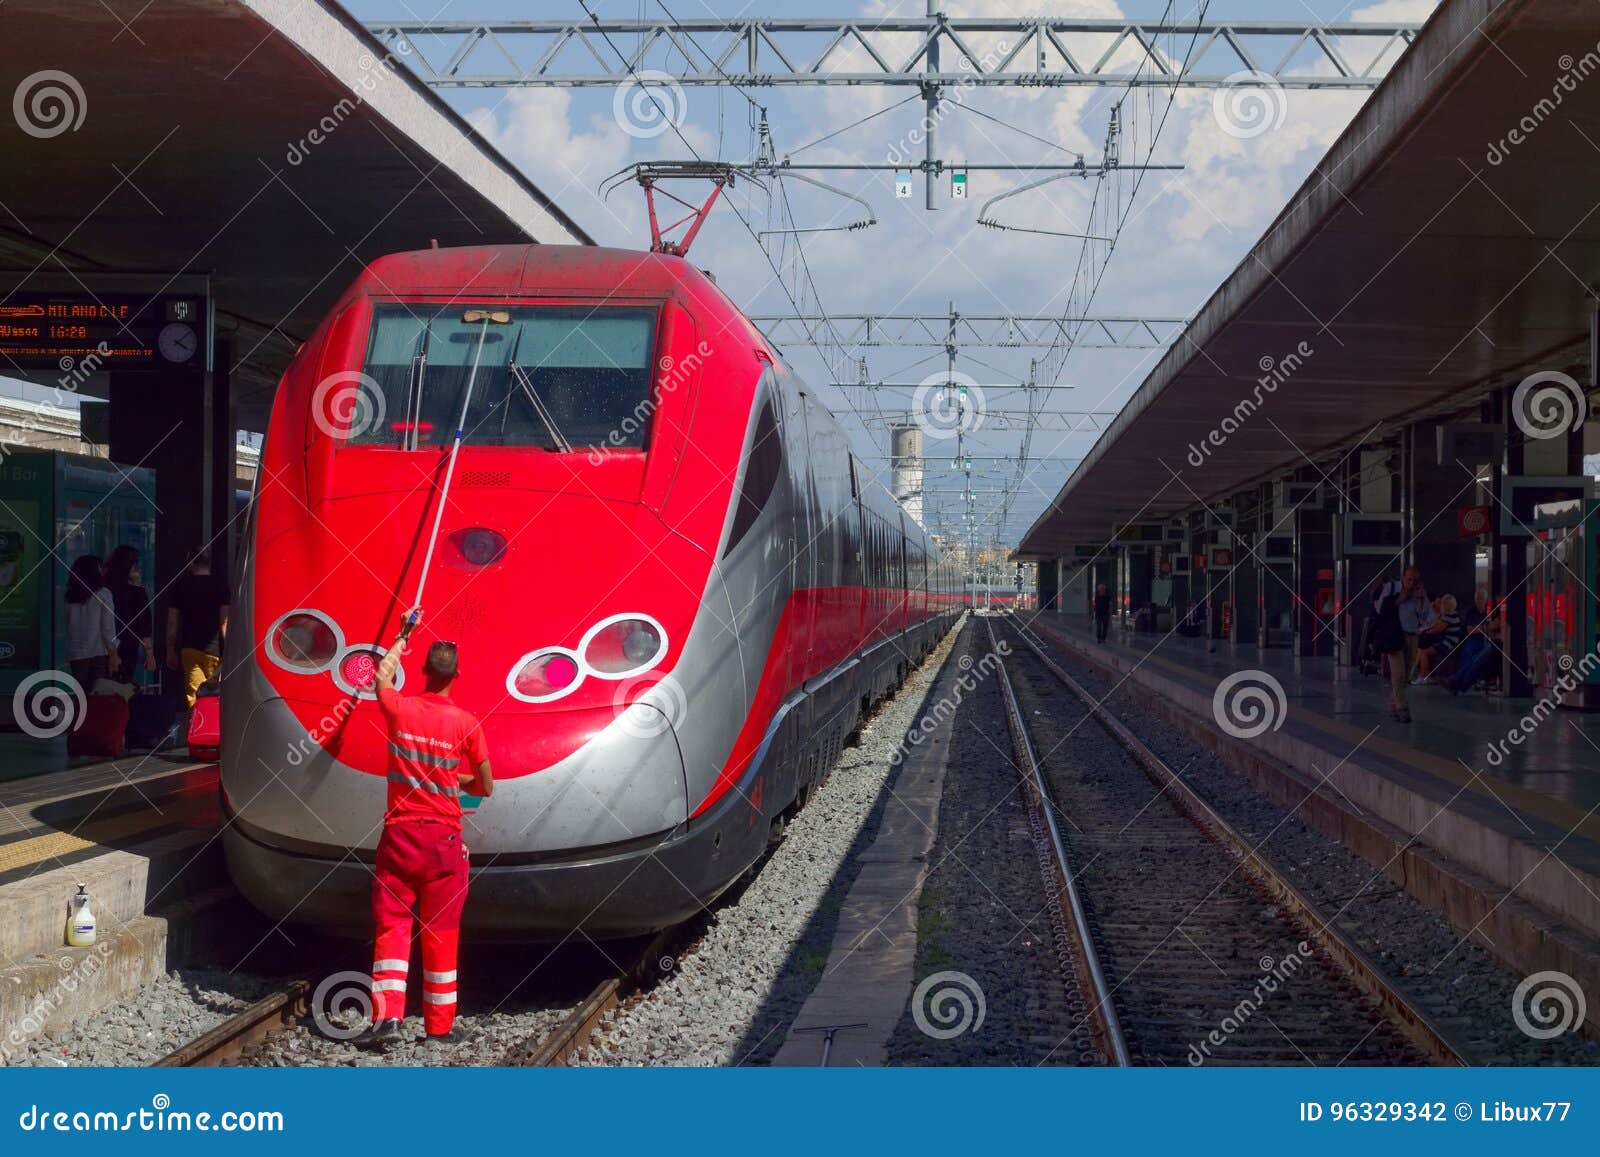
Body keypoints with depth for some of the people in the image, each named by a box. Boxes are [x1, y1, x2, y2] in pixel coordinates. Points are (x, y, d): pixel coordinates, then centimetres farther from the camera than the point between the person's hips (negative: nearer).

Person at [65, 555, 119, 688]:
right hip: (98, 652, -3)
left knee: (82, 694, 6)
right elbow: (108, 627, -6)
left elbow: (69, 627, 5)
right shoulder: (103, 594, -5)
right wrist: (113, 655, -2)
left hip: (76, 653, 4)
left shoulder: (71, 596, 6)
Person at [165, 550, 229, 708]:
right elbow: (225, 621, -5)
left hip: (189, 648, 1)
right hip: (213, 649, -1)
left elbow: (172, 623, 6)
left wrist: (170, 651, 12)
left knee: (194, 695, -2)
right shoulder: (220, 585, 1)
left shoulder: (181, 585, 6)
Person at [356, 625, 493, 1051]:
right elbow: (485, 788, 1)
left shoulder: (399, 709, -4)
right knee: (441, 931, 6)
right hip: (443, 838, -1)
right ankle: (440, 1025, 12)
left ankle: (387, 1016, -6)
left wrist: (402, 637, 35)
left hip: (400, 832, 1)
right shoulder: (466, 724, -7)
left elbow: (382, 675, 21)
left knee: (392, 924, 5)